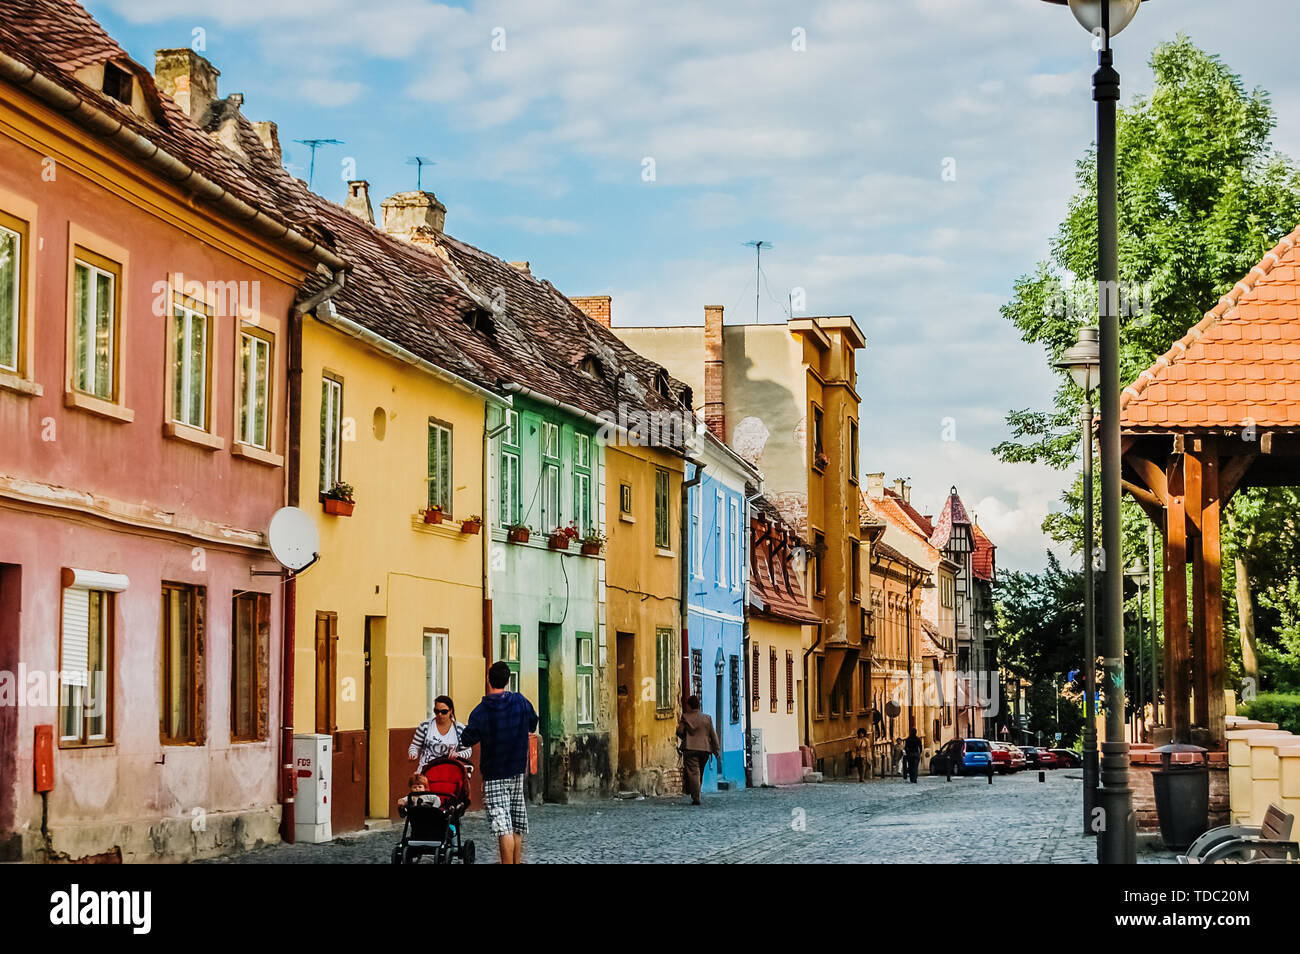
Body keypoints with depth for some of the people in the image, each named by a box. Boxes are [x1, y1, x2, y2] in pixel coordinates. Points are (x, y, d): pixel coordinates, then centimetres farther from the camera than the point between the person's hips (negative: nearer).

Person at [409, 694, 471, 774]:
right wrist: (413, 755, -10)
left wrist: (458, 754, -11)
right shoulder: (425, 726, 6)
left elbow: (468, 751, 10)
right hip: (427, 768, -1)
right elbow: (415, 746, 12)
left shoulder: (460, 729, 5)